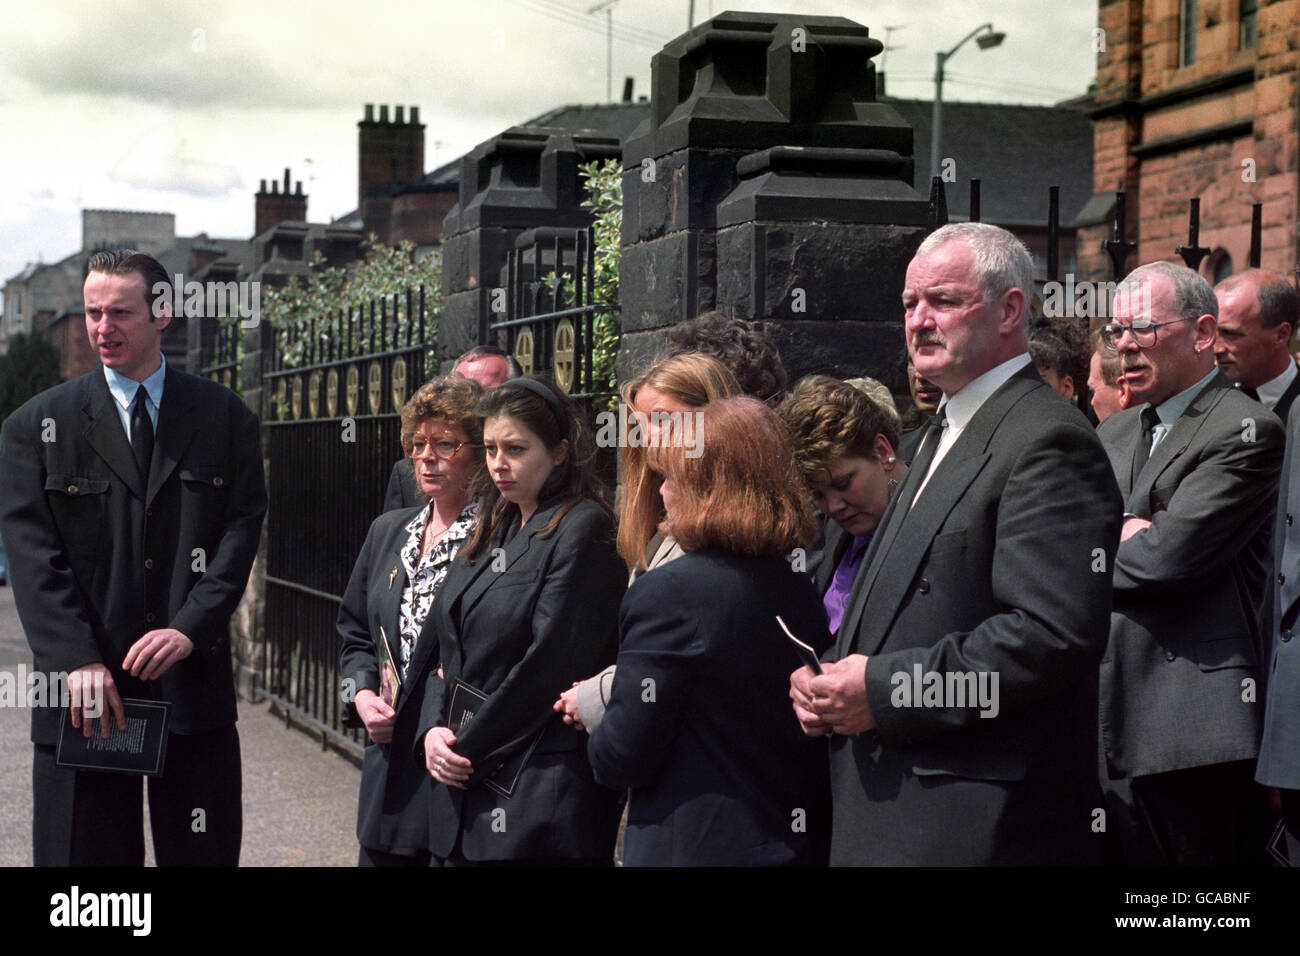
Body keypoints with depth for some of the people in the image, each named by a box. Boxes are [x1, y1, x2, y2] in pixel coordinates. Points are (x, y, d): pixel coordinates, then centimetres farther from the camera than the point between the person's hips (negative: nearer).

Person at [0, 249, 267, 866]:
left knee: (203, 856, 6)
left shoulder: (225, 418, 8)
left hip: (194, 685, 1)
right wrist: (79, 661, -14)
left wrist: (188, 630, -13)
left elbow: (241, 532, 1)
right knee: (84, 855, 3)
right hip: (84, 695, -1)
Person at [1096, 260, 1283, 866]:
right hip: (1111, 720, 7)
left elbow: (1170, 555, -17)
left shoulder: (1245, 431, -7)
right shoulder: (1114, 435, 19)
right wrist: (1129, 536, -7)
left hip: (1189, 728, -7)